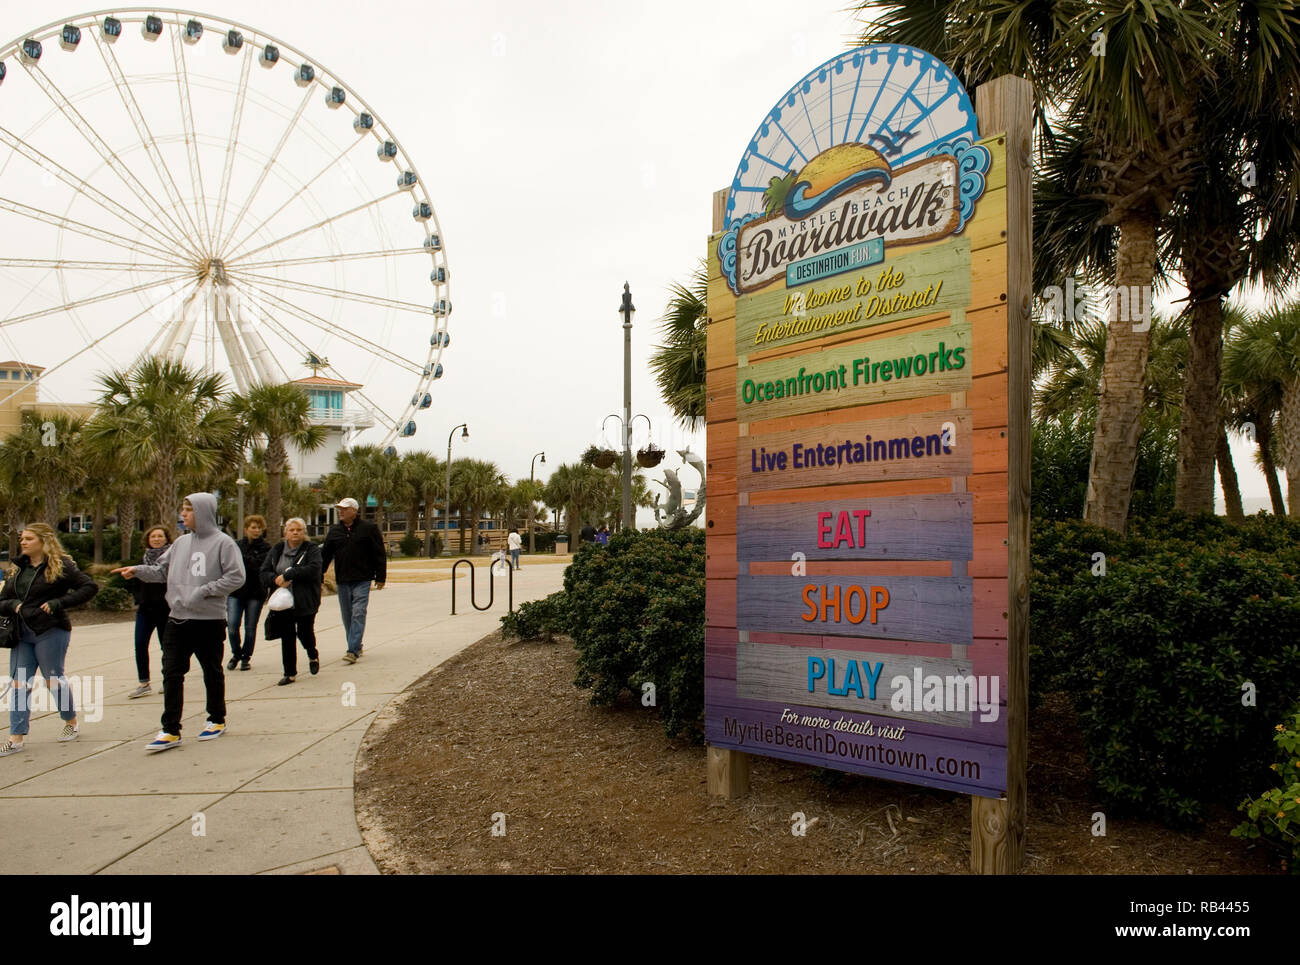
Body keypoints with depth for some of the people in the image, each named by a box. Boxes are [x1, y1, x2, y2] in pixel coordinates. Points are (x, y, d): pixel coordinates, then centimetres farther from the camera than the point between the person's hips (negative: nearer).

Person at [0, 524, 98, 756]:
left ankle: (71, 722, 24)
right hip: (22, 634, 6)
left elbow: (90, 587, -11)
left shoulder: (60, 565, -5)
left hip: (50, 632, -6)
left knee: (53, 680, 4)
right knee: (19, 683, 1)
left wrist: (59, 603, -17)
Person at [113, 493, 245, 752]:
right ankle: (170, 731, 6)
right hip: (177, 619, 5)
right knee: (171, 673, 1)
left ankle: (217, 720, 26)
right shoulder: (181, 542, 10)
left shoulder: (223, 543, -9)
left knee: (212, 672, 10)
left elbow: (236, 577, -14)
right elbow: (162, 570, 17)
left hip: (210, 620, -5)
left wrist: (204, 591, -18)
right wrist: (137, 570, 2)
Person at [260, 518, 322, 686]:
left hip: (305, 601, -3)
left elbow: (313, 569, -19)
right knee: (286, 637, 3)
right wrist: (275, 579, -16)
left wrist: (287, 575, -21)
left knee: (305, 632, 1)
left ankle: (313, 655, 34)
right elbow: (263, 573, 6)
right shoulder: (277, 550, 10)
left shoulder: (312, 549, -2)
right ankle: (289, 673, 12)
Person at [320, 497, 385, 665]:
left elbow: (379, 554, 0)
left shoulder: (368, 529, -2)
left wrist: (380, 577, -3)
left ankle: (353, 651, -14)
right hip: (342, 581, 5)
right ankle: (356, 647, 23)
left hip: (362, 580, -5)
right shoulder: (334, 531, 10)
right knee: (347, 617, 10)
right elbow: (325, 555, 13)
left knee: (358, 614, -11)